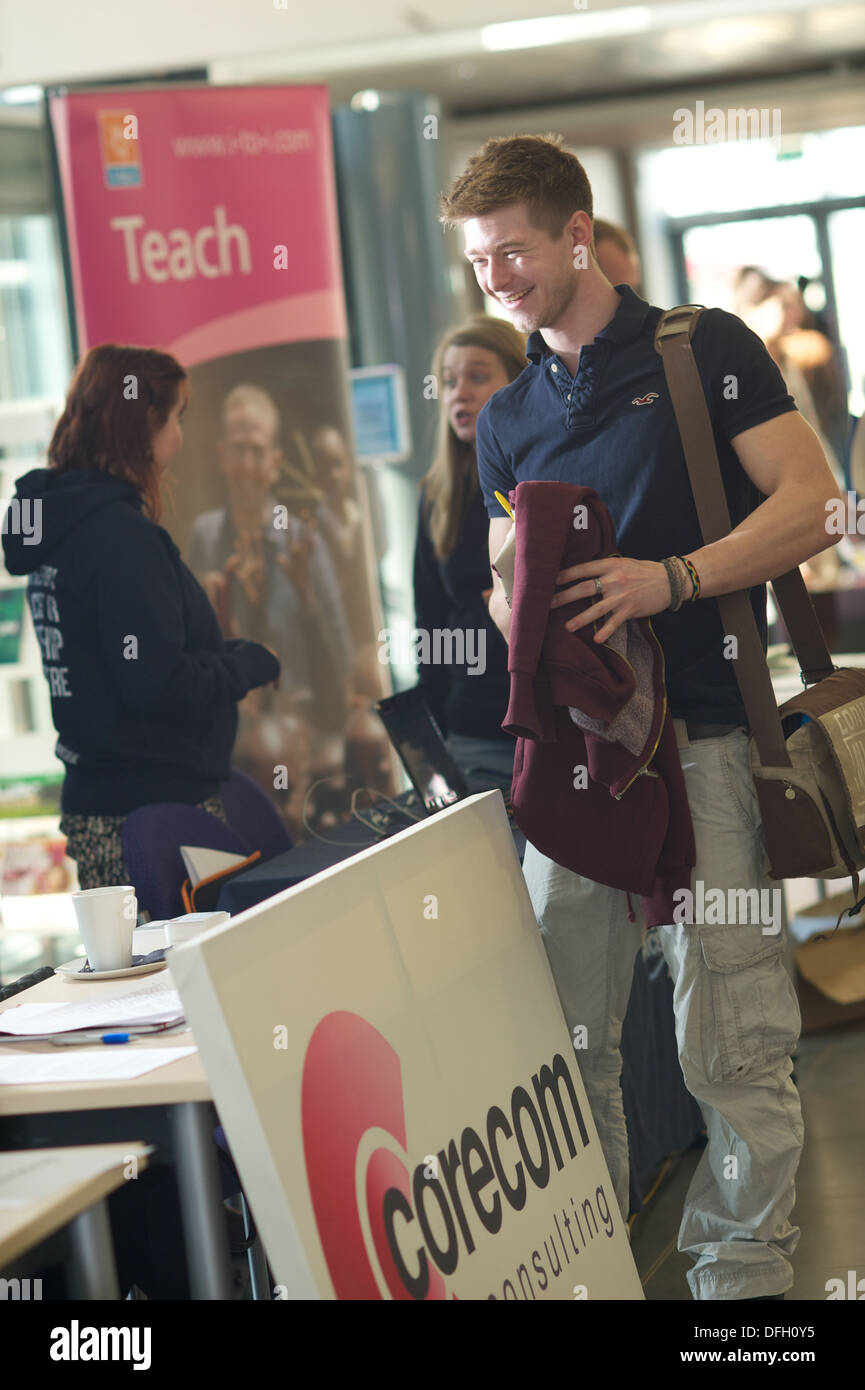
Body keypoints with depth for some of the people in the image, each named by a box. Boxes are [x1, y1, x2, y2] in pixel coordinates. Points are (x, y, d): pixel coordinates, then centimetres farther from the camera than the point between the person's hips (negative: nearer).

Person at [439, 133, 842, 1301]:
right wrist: (516, 610, -3)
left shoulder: (704, 350, 2)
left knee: (732, 1046, -5)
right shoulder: (507, 418, 18)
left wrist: (670, 578, -18)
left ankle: (744, 1272, 6)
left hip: (702, 735, -5)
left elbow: (811, 503, -5)